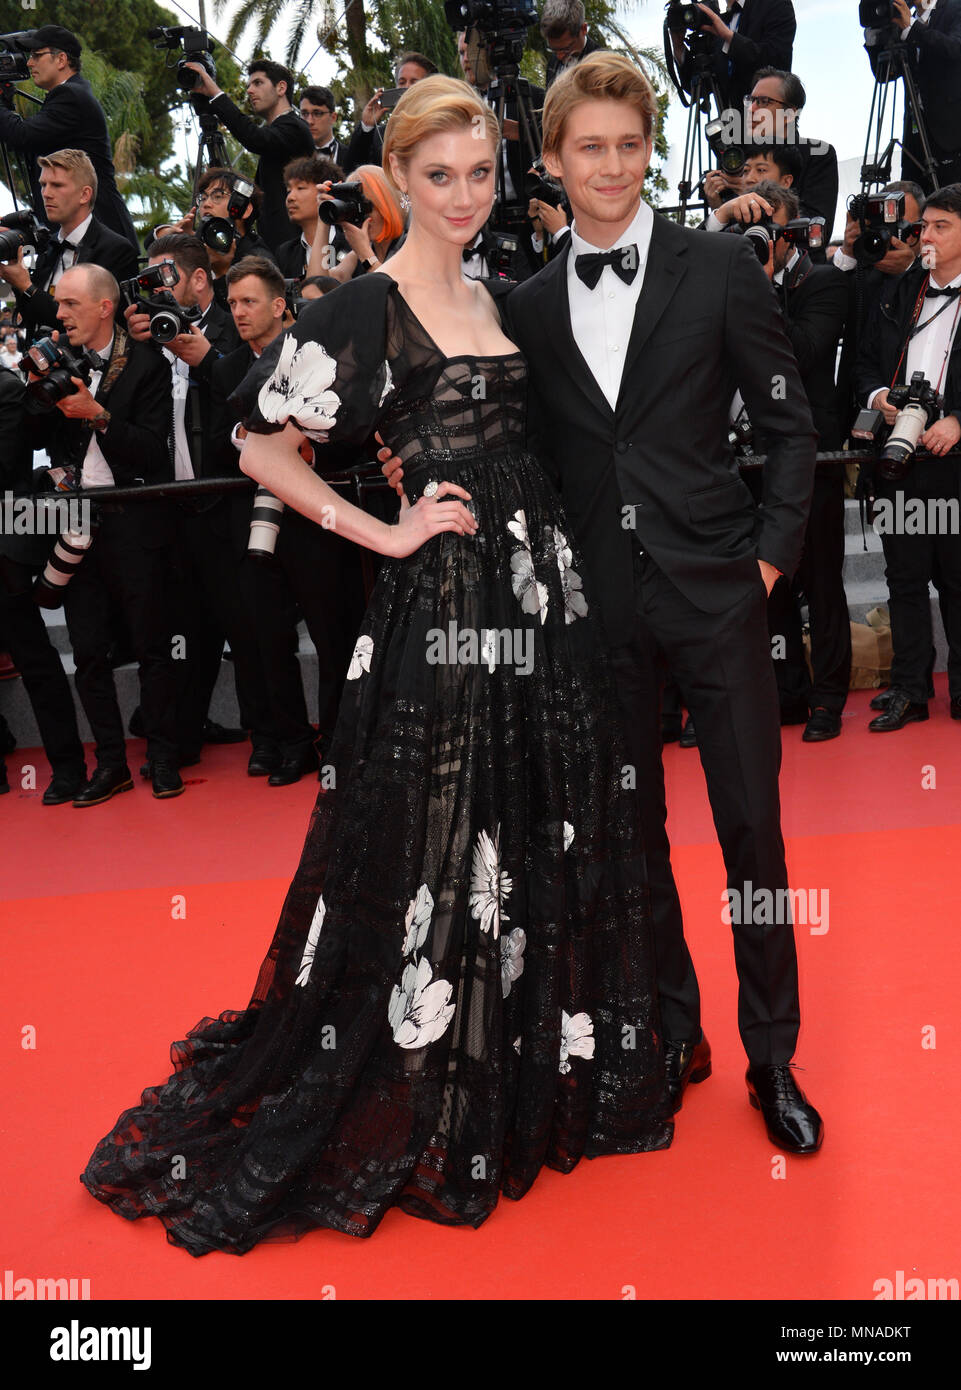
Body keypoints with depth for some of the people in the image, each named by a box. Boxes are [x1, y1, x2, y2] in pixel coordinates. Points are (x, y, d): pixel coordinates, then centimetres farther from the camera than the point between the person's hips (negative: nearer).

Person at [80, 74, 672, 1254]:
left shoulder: (496, 302, 14)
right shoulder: (367, 309, -9)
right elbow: (261, 448, -10)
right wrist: (386, 534, -12)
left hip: (536, 591, 8)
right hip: (442, 604, -7)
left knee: (537, 837, 15)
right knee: (434, 845, 2)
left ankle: (525, 1070, 35)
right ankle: (413, 1109, 21)